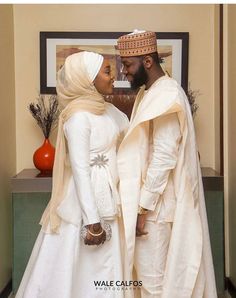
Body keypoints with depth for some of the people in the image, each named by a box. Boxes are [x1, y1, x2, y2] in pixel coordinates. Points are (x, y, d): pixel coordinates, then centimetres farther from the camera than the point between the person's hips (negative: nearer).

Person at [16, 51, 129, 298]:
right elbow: (80, 170, -22)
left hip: (105, 200, 8)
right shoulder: (78, 116, -19)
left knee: (102, 269, 19)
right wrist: (92, 220, -21)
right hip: (87, 203, -8)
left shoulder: (106, 109, 7)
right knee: (82, 270, 7)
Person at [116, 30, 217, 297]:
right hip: (151, 200, 9)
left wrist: (144, 208, -20)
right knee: (153, 274, 19)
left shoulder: (166, 96, -18)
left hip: (155, 204, -9)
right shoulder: (151, 92, 12)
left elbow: (163, 158, -23)